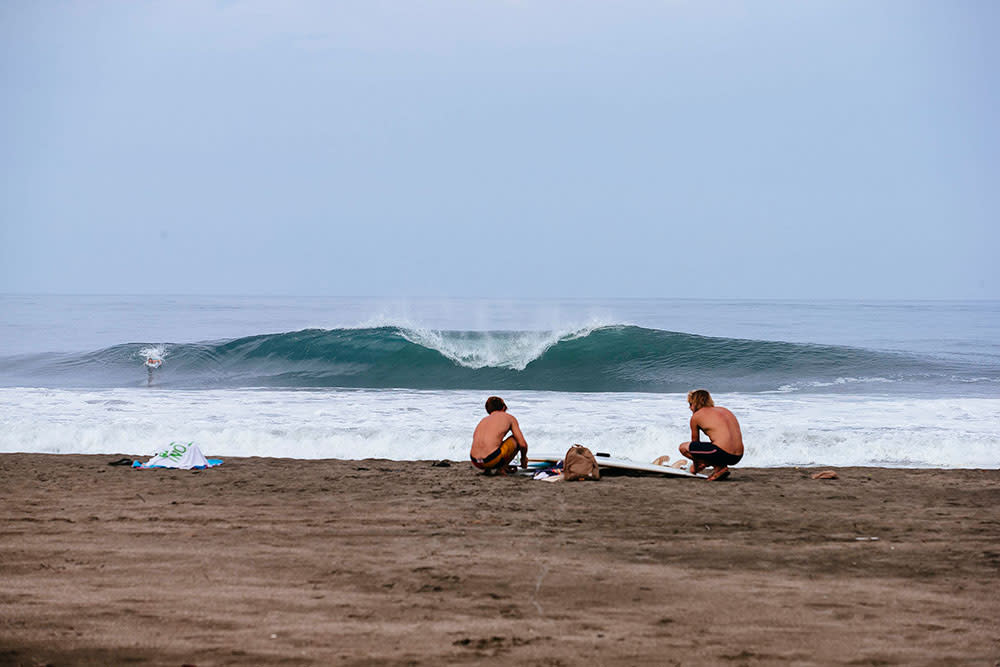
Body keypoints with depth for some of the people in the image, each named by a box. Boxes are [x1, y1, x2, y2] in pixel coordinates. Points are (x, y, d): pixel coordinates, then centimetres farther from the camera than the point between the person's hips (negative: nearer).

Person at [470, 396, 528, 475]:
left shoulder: (484, 420, 27)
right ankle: (501, 468, 5)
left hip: (475, 462, 6)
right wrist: (524, 458, 31)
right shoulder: (509, 418, 14)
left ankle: (487, 469, 14)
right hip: (491, 459, -6)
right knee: (516, 439, 17)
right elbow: (523, 444, 10)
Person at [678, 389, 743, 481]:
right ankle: (721, 466, 8)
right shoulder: (724, 410, 25)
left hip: (722, 453, -8)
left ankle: (719, 467, -2)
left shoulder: (696, 416, 7)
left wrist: (695, 467, 34)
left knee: (683, 447, 6)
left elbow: (694, 442, 19)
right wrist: (705, 463, 40)